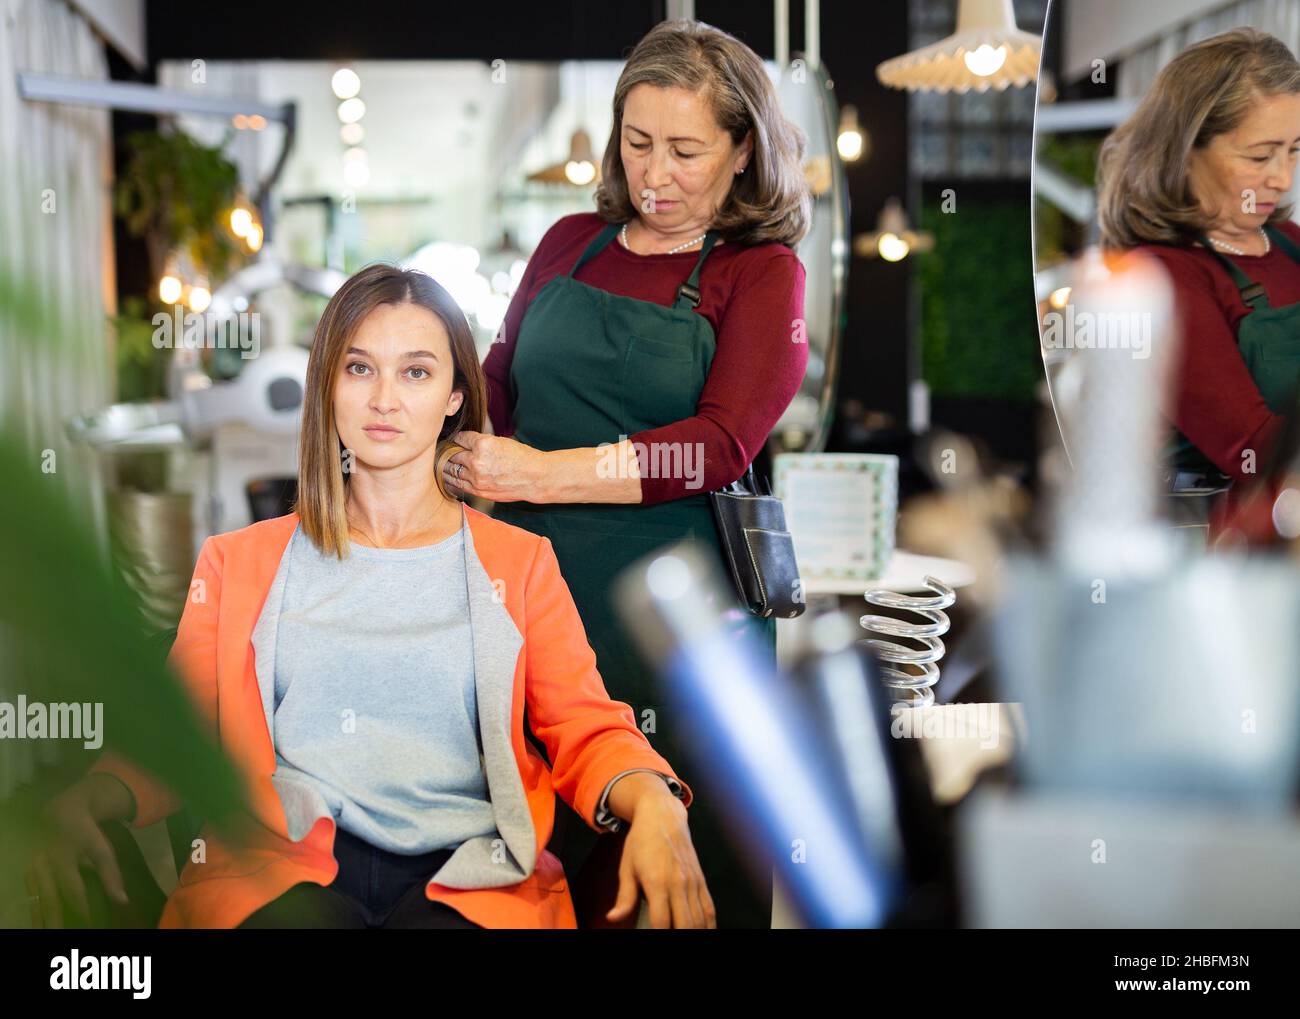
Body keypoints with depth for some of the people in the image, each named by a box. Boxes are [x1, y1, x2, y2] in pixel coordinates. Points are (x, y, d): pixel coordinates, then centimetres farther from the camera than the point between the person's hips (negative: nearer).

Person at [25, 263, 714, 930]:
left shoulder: (521, 562, 19)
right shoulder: (240, 562, 20)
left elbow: (587, 730, 8)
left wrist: (652, 803, -16)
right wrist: (92, 798, -12)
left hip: (469, 881, 0)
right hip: (280, 868, 1)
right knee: (301, 923, -35)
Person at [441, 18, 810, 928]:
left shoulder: (762, 272, 0)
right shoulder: (571, 244, 12)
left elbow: (721, 444, -13)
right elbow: (497, 386, 20)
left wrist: (544, 475, -21)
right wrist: (455, 460, -2)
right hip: (539, 584, 3)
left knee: (699, 870, 5)